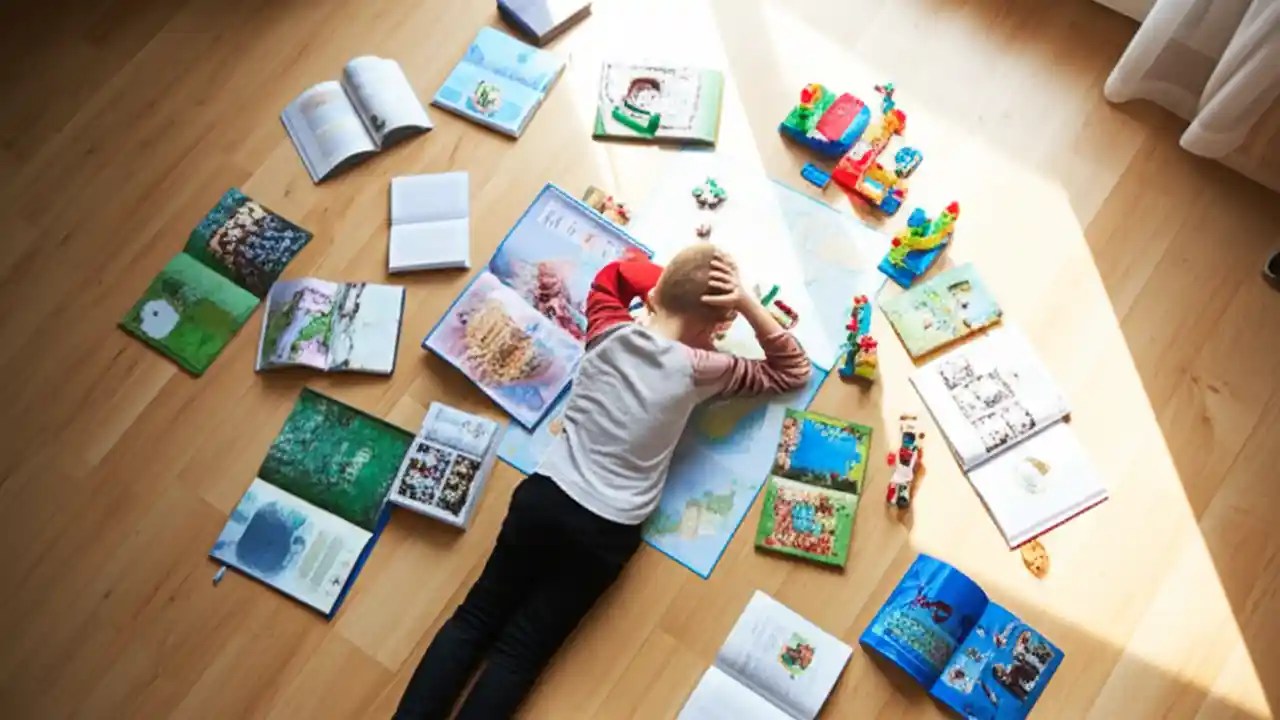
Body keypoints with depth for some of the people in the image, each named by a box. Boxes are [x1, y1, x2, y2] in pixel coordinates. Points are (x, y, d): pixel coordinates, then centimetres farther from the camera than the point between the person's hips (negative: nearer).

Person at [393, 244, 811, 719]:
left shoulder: (611, 332, 1)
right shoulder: (700, 370, -7)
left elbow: (616, 274, 25)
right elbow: (792, 372, 7)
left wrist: (676, 277, 15)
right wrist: (748, 304, -2)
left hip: (544, 497, 2)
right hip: (606, 532, -2)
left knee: (473, 621, 13)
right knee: (520, 653, 8)